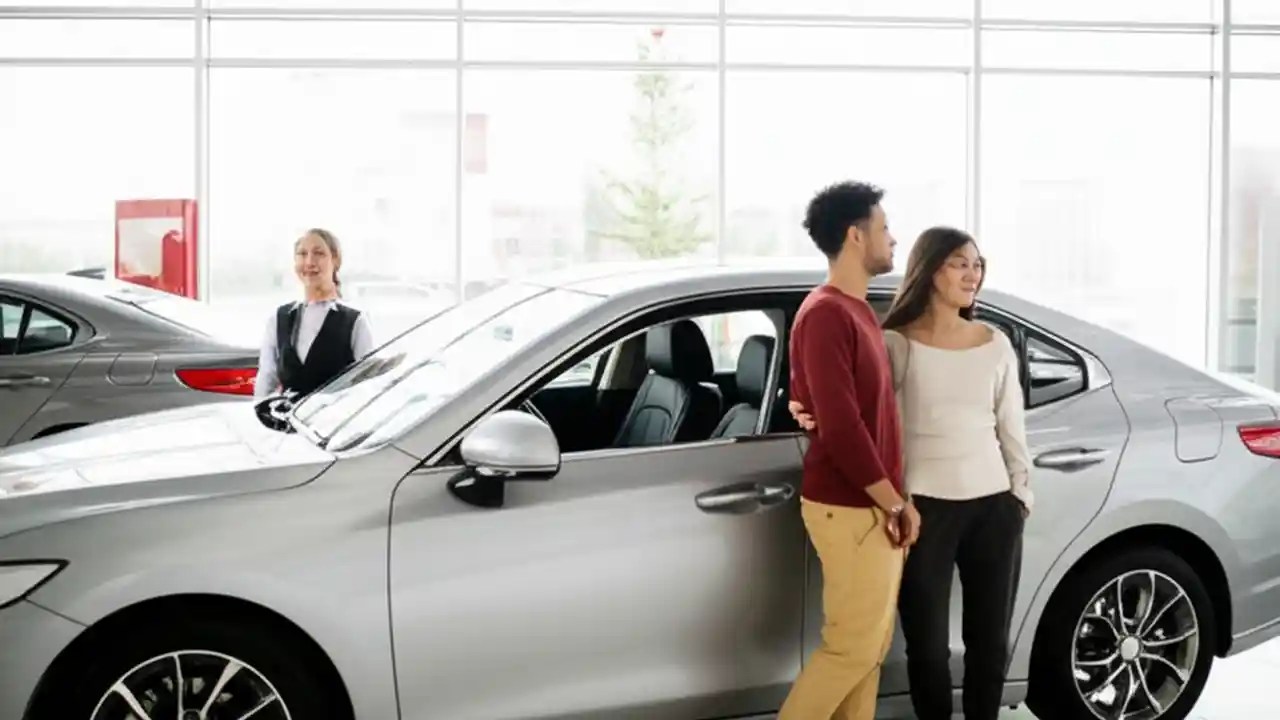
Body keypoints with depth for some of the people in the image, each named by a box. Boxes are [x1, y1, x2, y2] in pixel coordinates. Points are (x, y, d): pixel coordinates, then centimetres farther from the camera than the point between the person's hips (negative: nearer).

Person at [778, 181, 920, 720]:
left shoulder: (858, 311, 15)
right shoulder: (824, 314, -17)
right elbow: (839, 425, -21)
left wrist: (896, 500, 12)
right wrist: (893, 502, -14)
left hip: (874, 506, 9)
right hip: (850, 508, -9)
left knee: (873, 646, 12)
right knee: (852, 646, -4)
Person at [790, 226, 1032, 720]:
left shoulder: (996, 345, 8)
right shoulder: (894, 345, -2)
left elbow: (1011, 429, 12)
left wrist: (1020, 494, 9)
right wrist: (814, 417, -25)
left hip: (993, 504, 3)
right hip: (923, 507, -3)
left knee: (990, 639, 10)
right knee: (927, 643, 1)